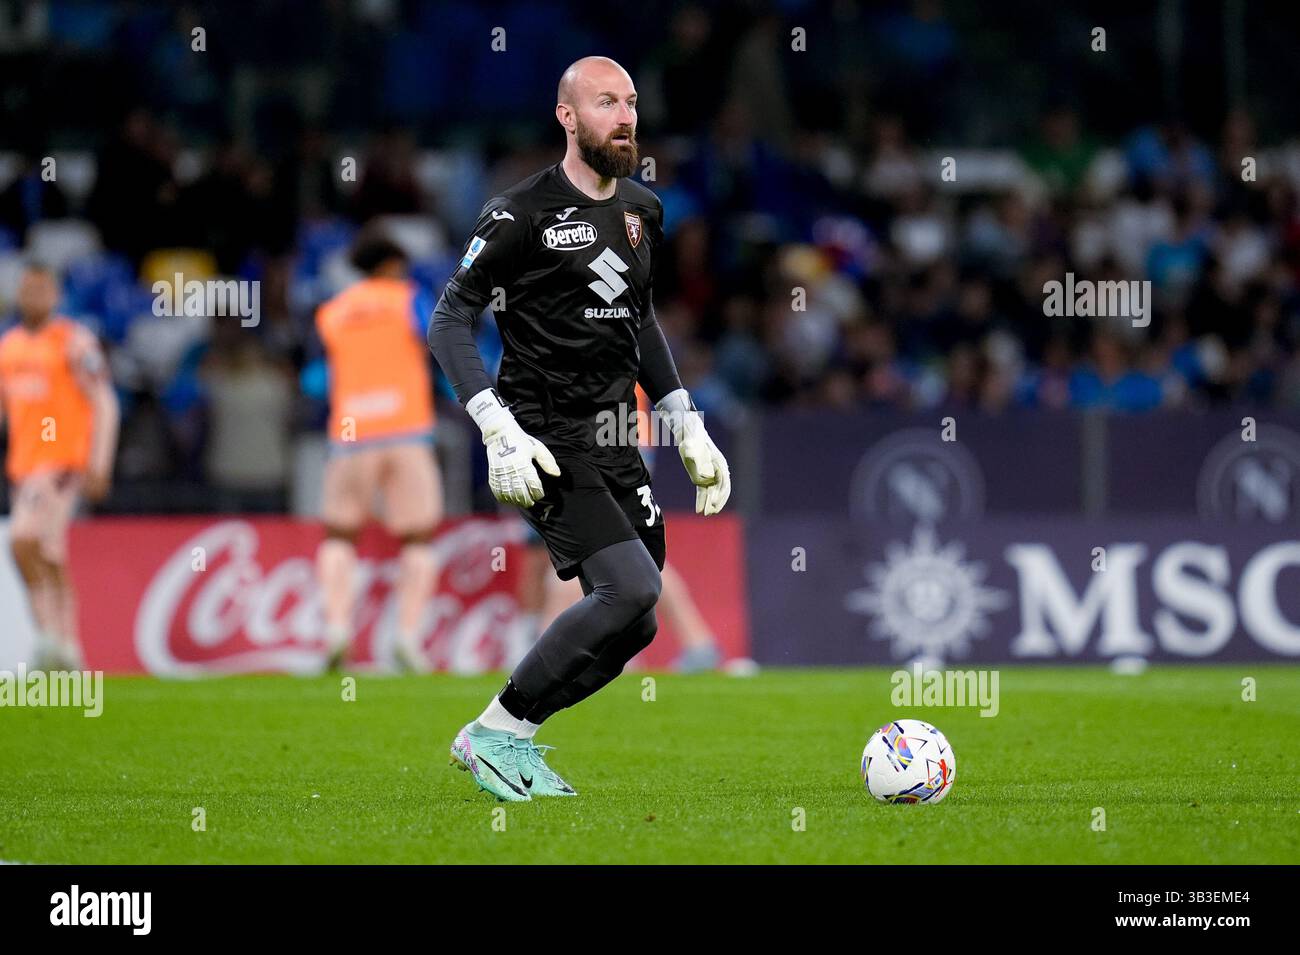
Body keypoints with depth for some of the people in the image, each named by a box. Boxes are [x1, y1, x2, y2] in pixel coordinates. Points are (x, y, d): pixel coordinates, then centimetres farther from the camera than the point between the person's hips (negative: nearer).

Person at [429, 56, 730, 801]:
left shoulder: (643, 210, 12)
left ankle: (511, 740, 17)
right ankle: (496, 733, -8)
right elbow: (449, 320, -10)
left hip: (616, 443, 8)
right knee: (631, 590, -22)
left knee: (632, 625, 3)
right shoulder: (523, 214, -11)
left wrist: (690, 431, 21)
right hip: (549, 444, -8)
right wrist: (499, 431, -20)